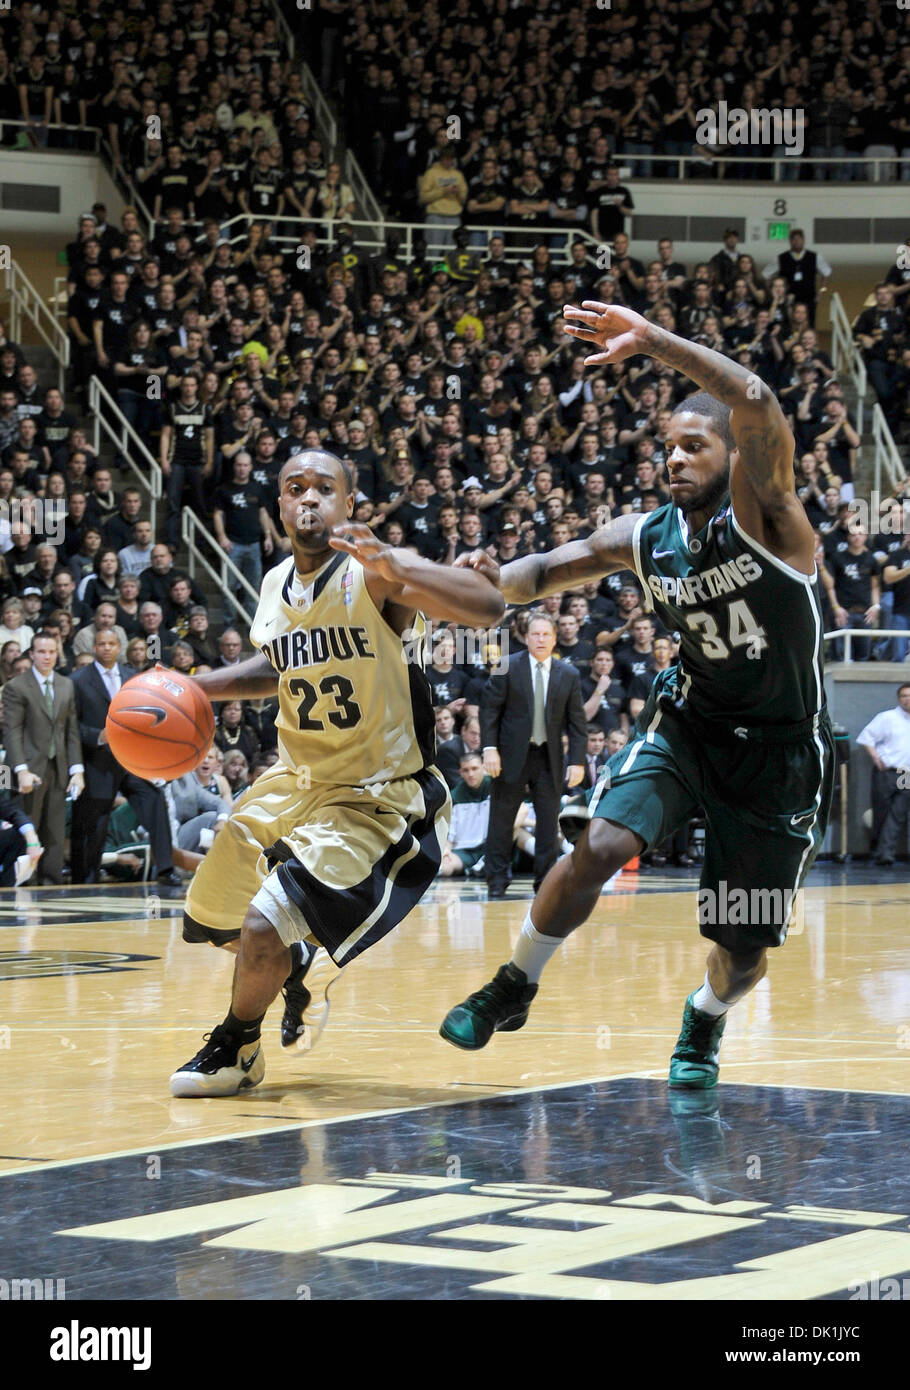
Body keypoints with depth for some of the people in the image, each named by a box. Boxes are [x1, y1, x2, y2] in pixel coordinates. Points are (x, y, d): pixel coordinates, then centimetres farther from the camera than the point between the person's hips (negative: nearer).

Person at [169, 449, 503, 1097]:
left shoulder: (373, 575, -20)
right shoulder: (277, 586, 1)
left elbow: (488, 608, -36)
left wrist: (392, 567, -51)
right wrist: (197, 686, 9)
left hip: (377, 799, -8)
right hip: (296, 781, 8)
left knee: (266, 926, -21)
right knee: (212, 914, 19)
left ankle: (237, 1047, 8)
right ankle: (302, 967, 50)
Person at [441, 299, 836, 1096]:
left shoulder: (761, 513, -19)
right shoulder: (645, 540, -4)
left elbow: (756, 404, -37)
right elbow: (548, 570, 10)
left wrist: (649, 339, -41)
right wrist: (496, 581, -13)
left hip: (780, 754, -3)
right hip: (688, 726, 3)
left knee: (746, 951, 2)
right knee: (601, 847, -22)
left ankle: (705, 1021, 38)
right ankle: (515, 988, 1)